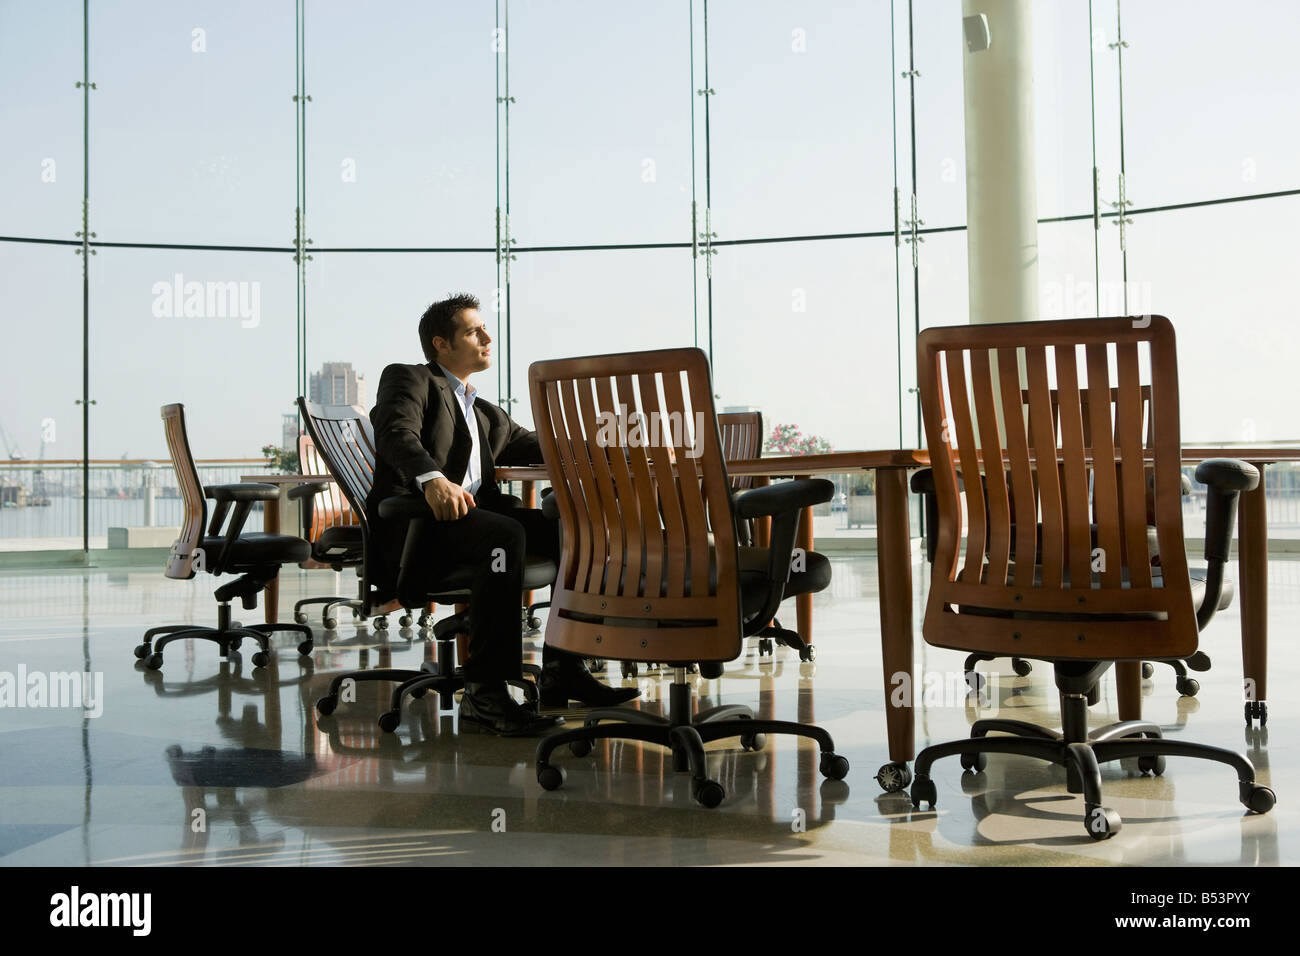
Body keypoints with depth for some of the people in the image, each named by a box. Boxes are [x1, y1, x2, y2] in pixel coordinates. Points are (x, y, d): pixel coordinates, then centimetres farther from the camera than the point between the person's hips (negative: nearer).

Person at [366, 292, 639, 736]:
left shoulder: (487, 415, 33)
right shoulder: (408, 379, 8)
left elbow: (540, 448, 30)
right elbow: (398, 434, -13)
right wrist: (433, 478, -35)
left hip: (476, 515, 7)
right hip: (416, 523, -7)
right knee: (506, 535, -34)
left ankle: (562, 669, -6)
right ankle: (484, 693, -34)